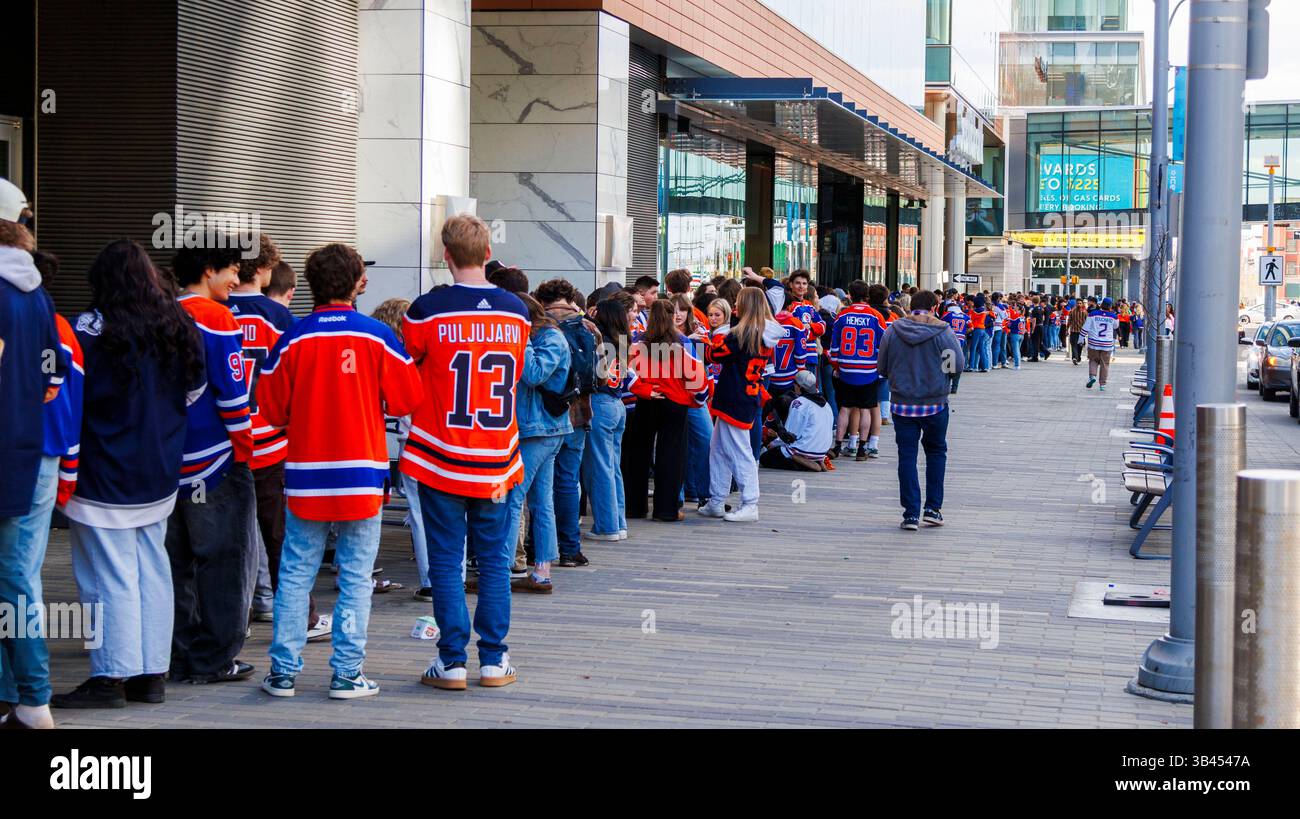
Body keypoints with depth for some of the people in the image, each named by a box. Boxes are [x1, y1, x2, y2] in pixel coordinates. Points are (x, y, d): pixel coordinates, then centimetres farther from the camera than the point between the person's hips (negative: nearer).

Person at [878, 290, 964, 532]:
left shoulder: (893, 331, -2)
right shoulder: (943, 332, -8)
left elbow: (882, 368, 2)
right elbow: (959, 365, -6)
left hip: (903, 403, 1)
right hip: (935, 403, -1)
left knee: (907, 456, 5)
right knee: (936, 452, 17)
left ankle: (911, 514, 2)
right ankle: (933, 508, 14)